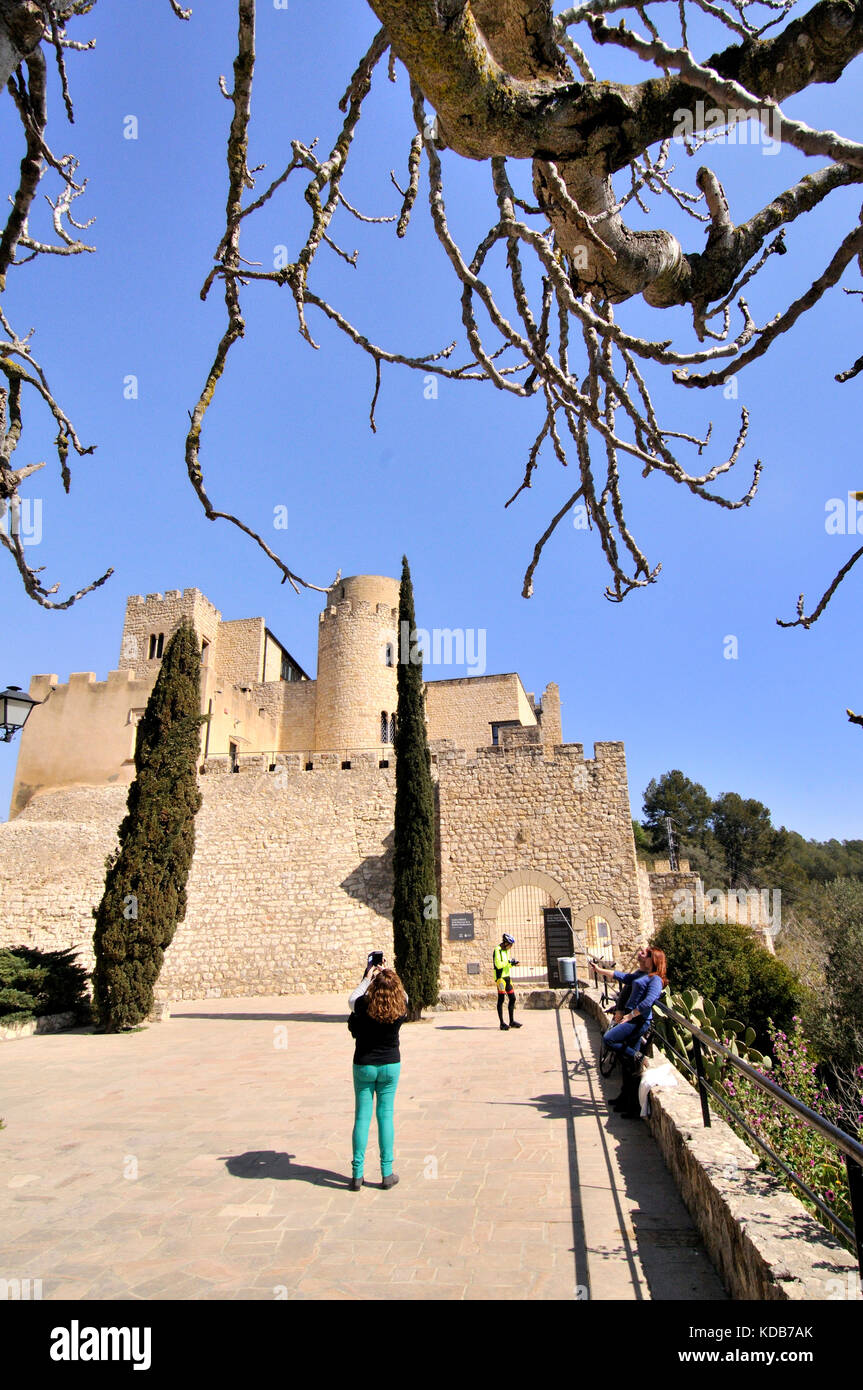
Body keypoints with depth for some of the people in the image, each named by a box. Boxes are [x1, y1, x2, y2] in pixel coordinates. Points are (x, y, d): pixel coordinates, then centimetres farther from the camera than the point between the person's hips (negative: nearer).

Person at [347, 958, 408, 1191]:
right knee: (385, 1115, 9)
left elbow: (351, 999, 5)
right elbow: (403, 995, 10)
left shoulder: (364, 1006, -19)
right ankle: (387, 1173, 13)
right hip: (390, 1066, 1)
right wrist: (386, 973, 16)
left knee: (362, 1116, 7)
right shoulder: (400, 1009, -14)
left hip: (364, 1066, -1)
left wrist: (368, 977, 13)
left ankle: (357, 1174, 12)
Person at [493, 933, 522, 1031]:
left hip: (507, 977, 9)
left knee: (512, 998, 10)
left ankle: (511, 1021, 20)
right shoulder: (497, 950, -11)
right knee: (501, 1000, -4)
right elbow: (498, 964, -21)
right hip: (500, 978, -9)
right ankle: (502, 1023, 0)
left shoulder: (505, 951, 18)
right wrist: (509, 962, -14)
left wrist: (512, 964, 6)